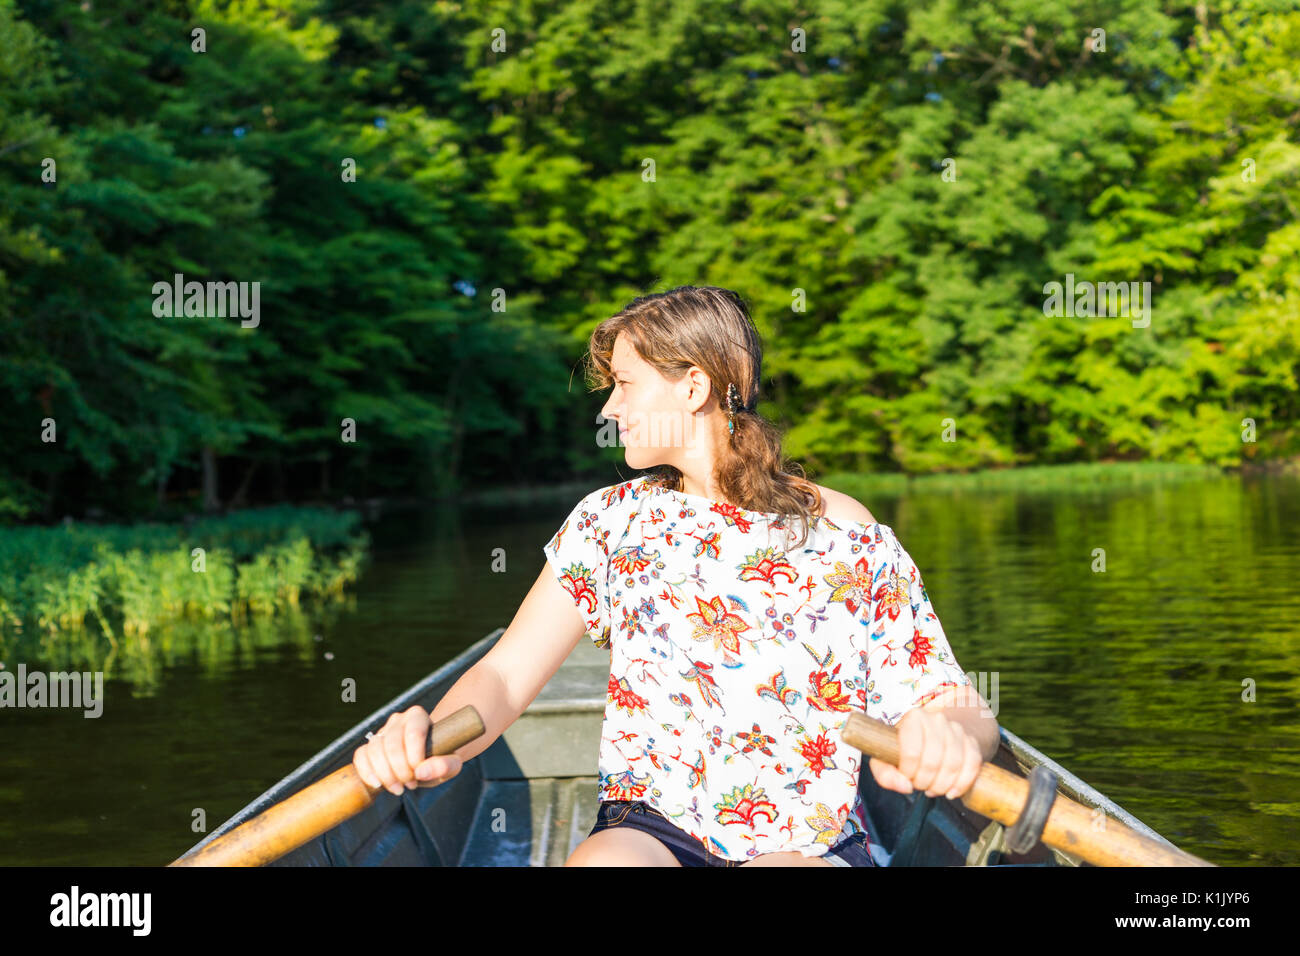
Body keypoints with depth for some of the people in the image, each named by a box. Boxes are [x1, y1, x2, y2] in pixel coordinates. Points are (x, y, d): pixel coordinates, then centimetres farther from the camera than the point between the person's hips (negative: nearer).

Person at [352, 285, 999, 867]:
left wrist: (951, 732, -30)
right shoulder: (610, 523, 6)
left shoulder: (852, 541, 0)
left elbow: (954, 703, -4)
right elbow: (507, 674, 0)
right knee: (601, 861, -34)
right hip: (648, 830, 1)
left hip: (809, 842, -1)